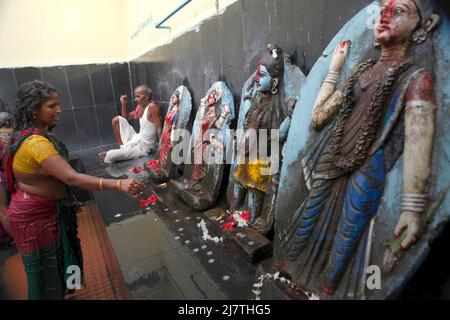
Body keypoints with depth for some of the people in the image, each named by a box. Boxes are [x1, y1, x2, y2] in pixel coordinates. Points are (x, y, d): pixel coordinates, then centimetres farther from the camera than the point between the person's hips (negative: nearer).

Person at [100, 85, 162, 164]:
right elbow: (126, 117, 21)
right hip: (136, 139, 8)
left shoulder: (152, 106, -18)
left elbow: (159, 129, -21)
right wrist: (124, 103, 5)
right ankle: (122, 147, 11)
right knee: (117, 119, 9)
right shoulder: (140, 106, 8)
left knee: (109, 156, -19)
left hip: (143, 147, -8)